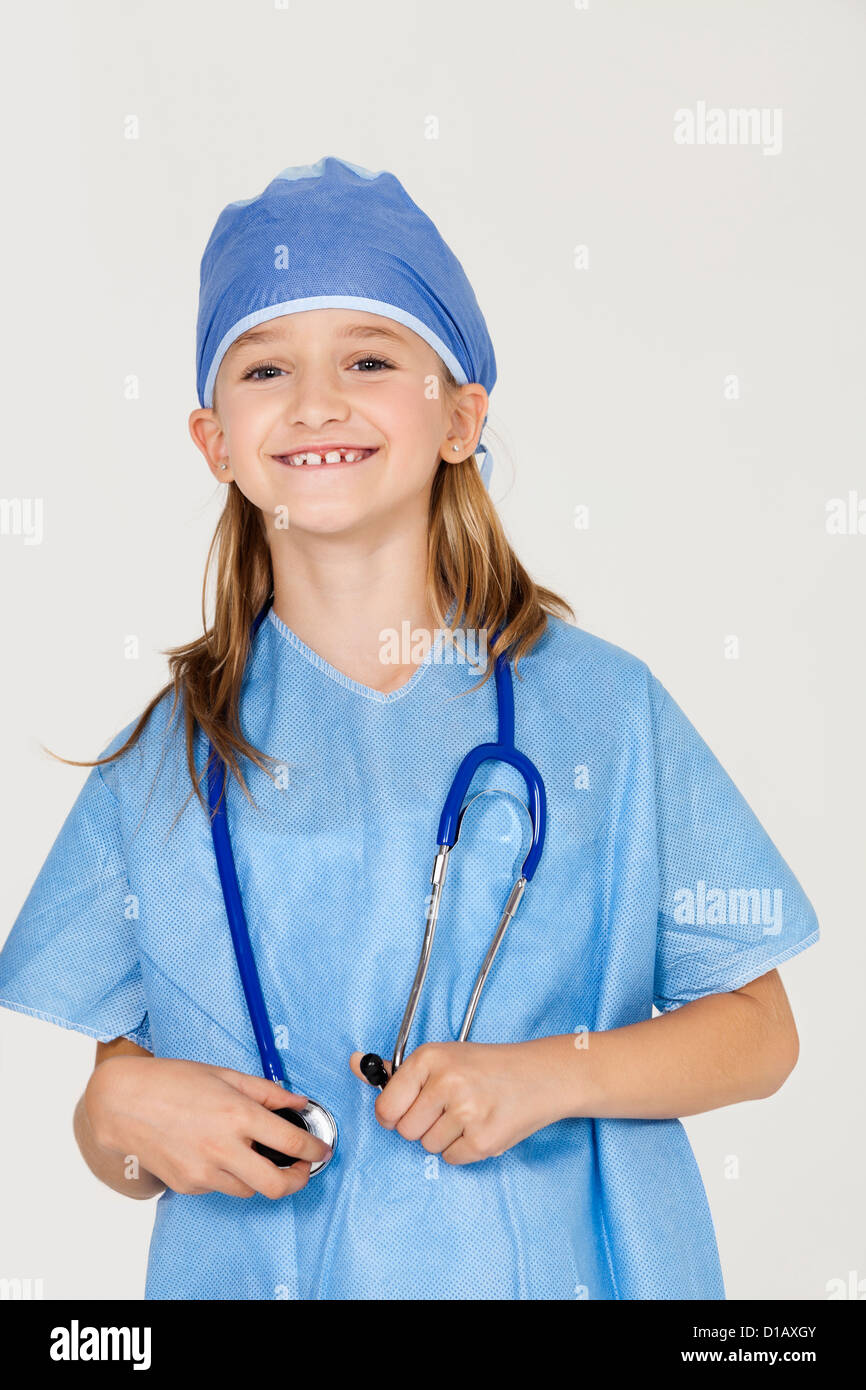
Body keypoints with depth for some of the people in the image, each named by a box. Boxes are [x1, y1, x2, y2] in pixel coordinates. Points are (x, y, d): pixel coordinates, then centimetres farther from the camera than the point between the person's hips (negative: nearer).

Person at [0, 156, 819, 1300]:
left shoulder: (601, 707, -6)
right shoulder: (168, 756, -2)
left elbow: (758, 1033, -2)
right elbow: (113, 1099, 4)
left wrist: (552, 1074, -16)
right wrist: (122, 1113, -17)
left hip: (561, 1265, 0)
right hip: (263, 1269, 1)